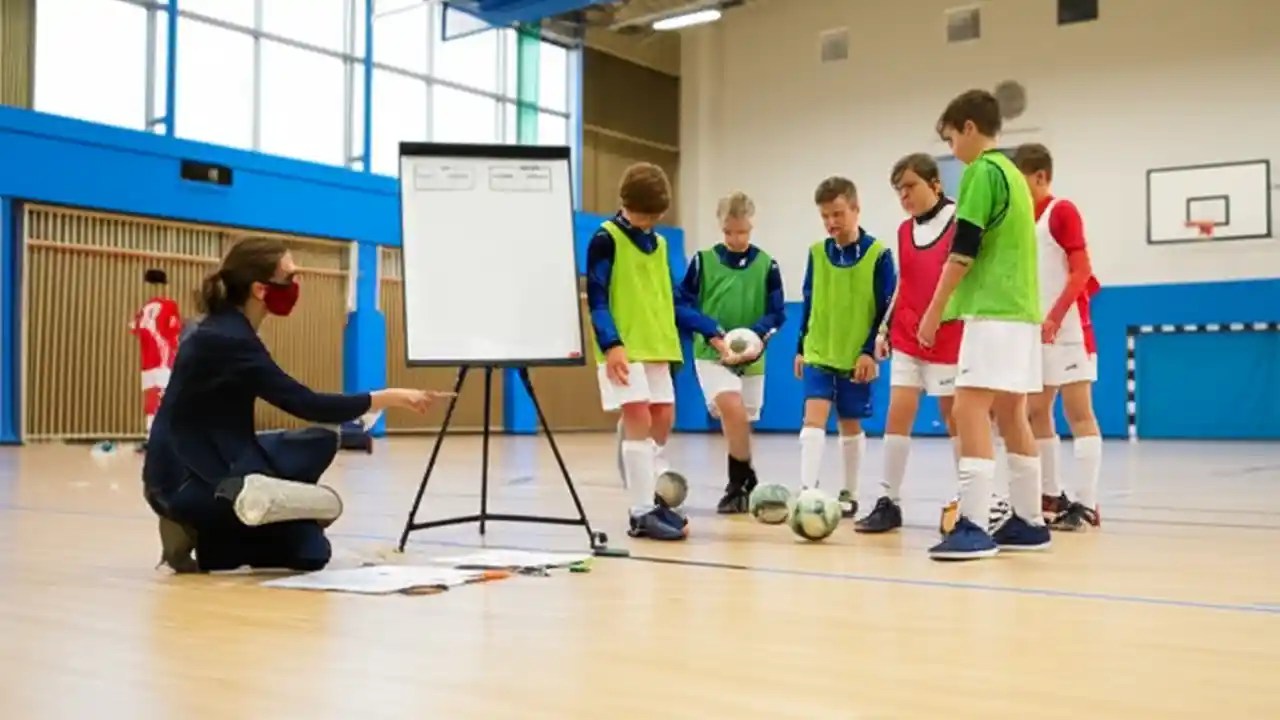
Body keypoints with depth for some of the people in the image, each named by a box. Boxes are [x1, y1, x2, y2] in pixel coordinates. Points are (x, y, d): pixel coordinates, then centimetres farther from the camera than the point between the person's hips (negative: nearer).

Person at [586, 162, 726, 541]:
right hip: (623, 348, -8)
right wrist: (611, 344, -25)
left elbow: (673, 301, 19)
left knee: (662, 420, 9)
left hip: (657, 347, 8)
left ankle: (651, 500, 19)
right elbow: (597, 299, -12)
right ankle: (642, 513, -9)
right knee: (639, 420, -13)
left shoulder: (660, 243, 15)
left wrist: (713, 332, 12)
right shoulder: (606, 239, -6)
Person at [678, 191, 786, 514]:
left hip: (751, 358, 2)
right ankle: (745, 479, -9)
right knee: (732, 409, -23)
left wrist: (754, 336, -19)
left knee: (740, 422, 9)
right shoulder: (703, 260, -1)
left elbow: (777, 313, 0)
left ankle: (739, 484, 28)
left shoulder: (766, 265, 0)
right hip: (710, 354, -2)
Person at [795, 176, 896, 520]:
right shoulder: (817, 252, 3)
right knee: (813, 417, -11)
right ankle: (808, 490, -14)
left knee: (851, 425, 9)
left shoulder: (877, 253, -9)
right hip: (818, 353, 2)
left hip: (857, 357, -2)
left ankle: (849, 494, 22)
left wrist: (871, 351, -13)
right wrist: (801, 348, 12)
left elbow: (887, 308, -7)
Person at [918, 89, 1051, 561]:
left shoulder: (982, 171, -8)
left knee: (969, 410, -13)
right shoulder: (1011, 172, 20)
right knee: (1010, 415, 12)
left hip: (993, 312, -10)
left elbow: (963, 251, -13)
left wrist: (933, 312, -8)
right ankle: (1028, 522, 18)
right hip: (1019, 309, 10)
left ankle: (974, 526, -18)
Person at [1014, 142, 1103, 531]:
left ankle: (1086, 503, -6)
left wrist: (1054, 317, -22)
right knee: (1035, 412, 10)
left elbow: (1082, 271, -14)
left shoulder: (1062, 211, -8)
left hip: (1067, 328, -9)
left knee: (1078, 412, -7)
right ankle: (1052, 496, 20)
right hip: (1036, 331, 9)